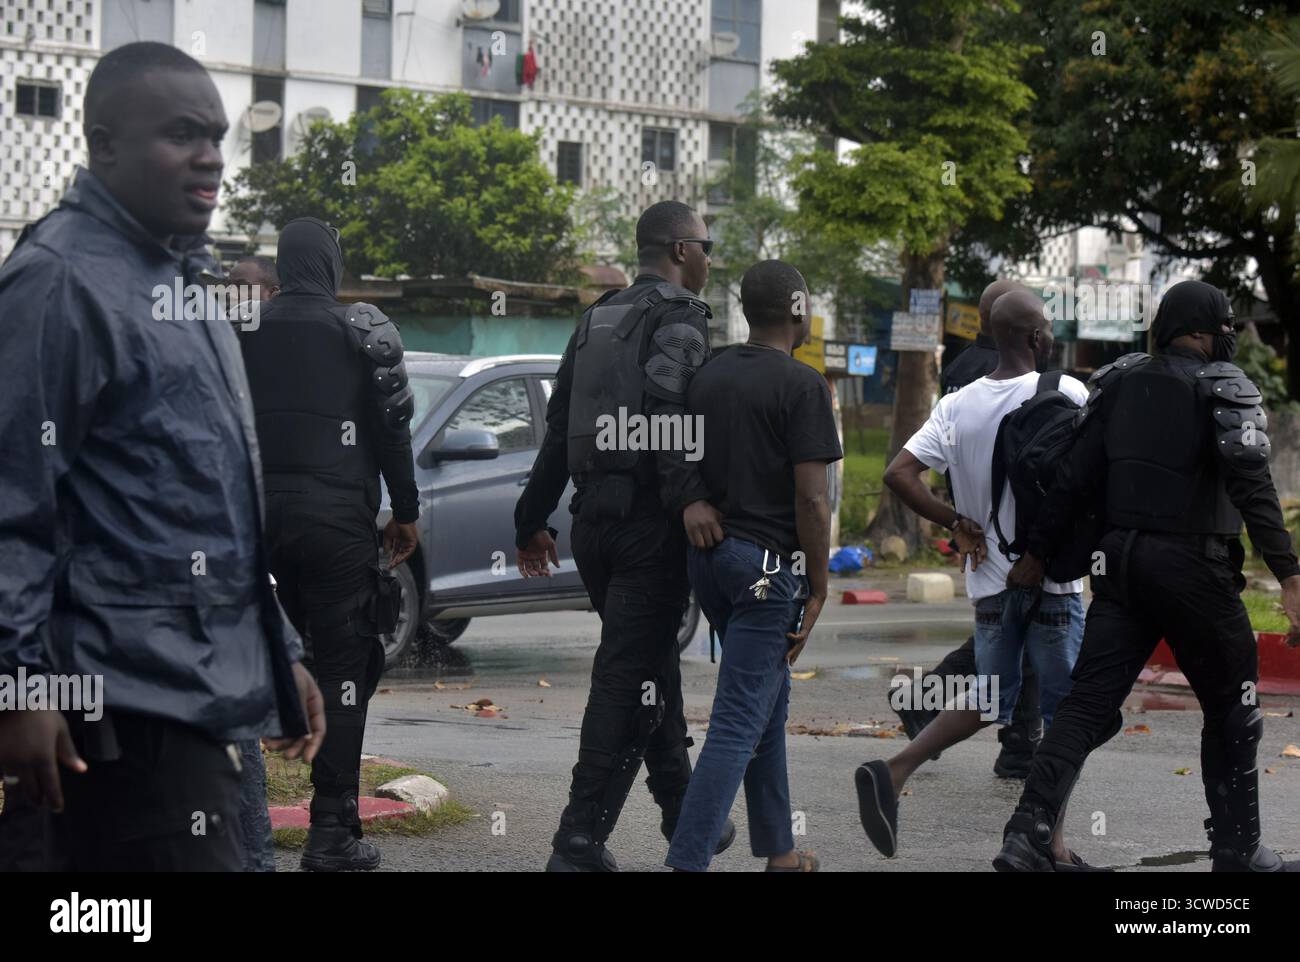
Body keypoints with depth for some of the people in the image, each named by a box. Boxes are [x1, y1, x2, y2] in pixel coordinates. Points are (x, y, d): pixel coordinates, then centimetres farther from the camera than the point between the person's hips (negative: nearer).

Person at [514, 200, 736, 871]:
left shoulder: (596, 320, 17)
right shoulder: (679, 317, -8)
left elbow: (558, 426, 17)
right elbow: (666, 404, -27)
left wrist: (533, 519, 20)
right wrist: (688, 495, -36)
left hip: (593, 517, 8)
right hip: (649, 520, -8)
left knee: (651, 662, 20)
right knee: (629, 678, -6)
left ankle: (682, 810, 31)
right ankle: (580, 843, -9)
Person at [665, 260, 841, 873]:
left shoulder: (708, 376, 9)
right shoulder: (801, 385, -12)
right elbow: (810, 499, -16)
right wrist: (818, 587, -8)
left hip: (706, 554, 8)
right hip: (768, 564, -8)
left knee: (768, 703, 20)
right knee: (739, 723, -8)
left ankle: (778, 853, 26)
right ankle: (686, 861, -15)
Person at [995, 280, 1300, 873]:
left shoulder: (1120, 382, 9)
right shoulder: (1226, 388, -6)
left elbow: (1077, 478, 6)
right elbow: (1252, 489, -18)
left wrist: (1036, 552, 12)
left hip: (1122, 561, 5)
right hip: (1194, 568, -5)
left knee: (1089, 705, 3)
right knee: (1231, 710, 12)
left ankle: (1027, 837, -10)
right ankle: (1237, 852, 18)